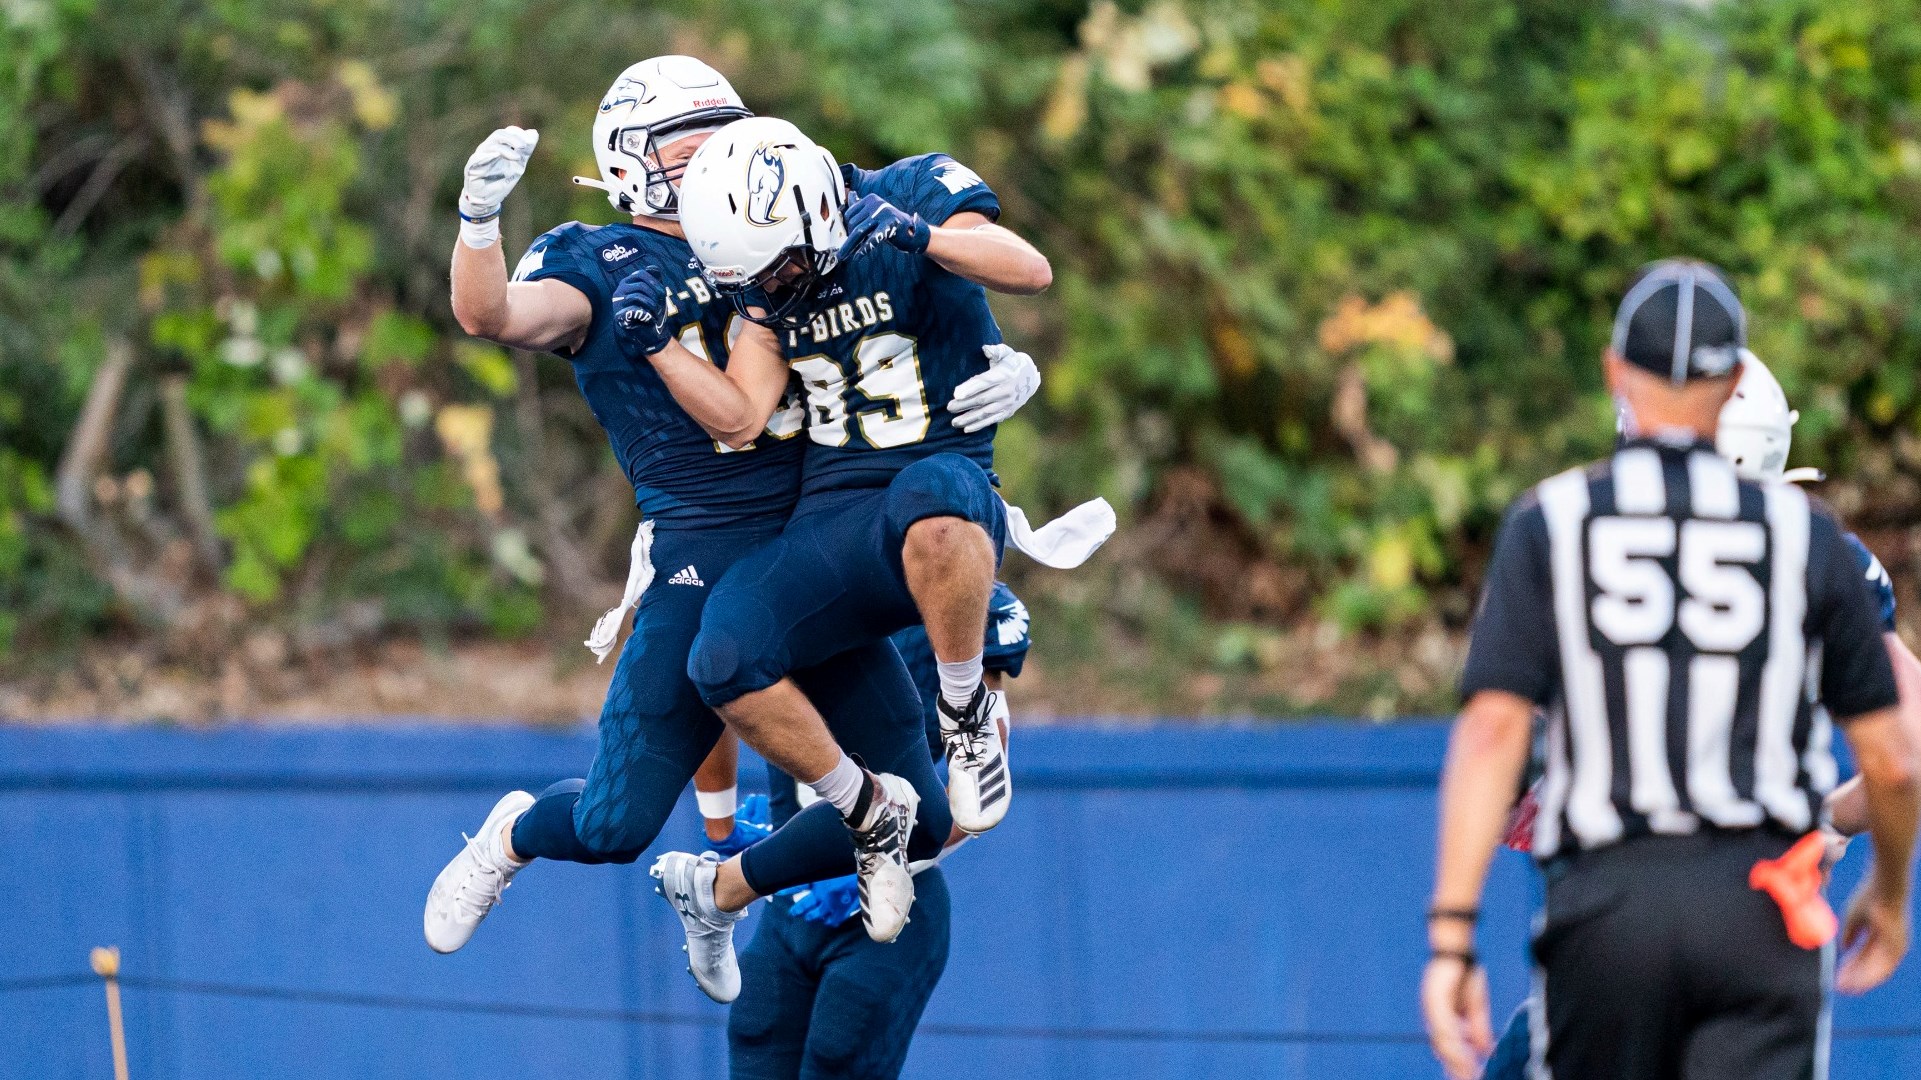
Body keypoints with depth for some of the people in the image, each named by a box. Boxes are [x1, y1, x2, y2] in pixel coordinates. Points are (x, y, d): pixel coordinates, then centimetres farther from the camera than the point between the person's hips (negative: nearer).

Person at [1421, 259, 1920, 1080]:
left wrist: (1452, 936, -8)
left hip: (1607, 898, 0)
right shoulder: (1800, 534, 7)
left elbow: (1494, 728, -7)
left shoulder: (1552, 525, 4)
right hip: (1759, 913, 0)